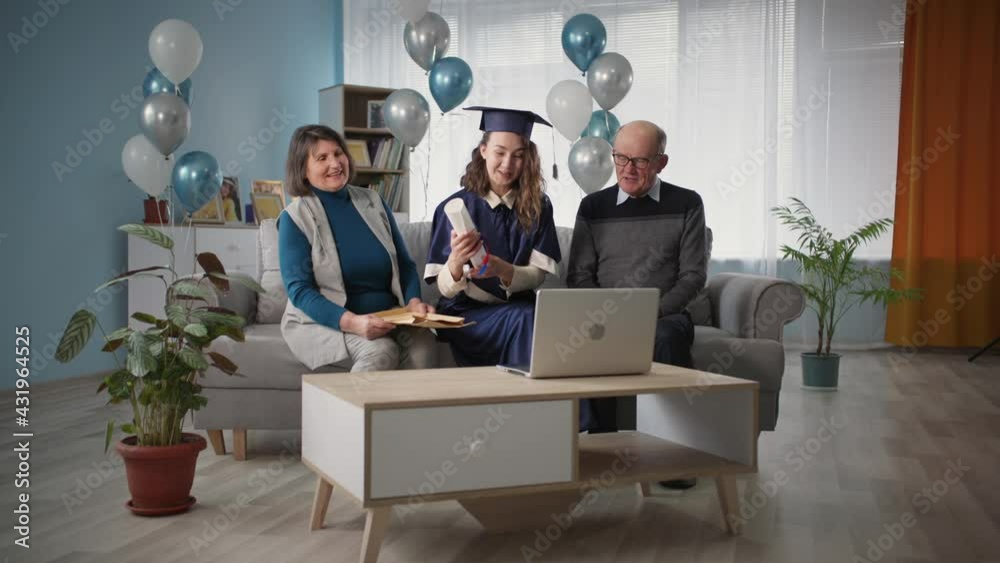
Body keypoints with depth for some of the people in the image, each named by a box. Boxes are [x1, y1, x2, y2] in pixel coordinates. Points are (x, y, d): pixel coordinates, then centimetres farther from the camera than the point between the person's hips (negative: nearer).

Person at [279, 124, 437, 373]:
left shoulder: (373, 202, 12)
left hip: (386, 317, 4)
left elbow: (405, 264, 14)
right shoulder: (295, 218, -2)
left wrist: (413, 301, -8)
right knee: (381, 351, -33)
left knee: (423, 344, -28)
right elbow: (299, 290, -10)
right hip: (323, 323, -4)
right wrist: (351, 322, -27)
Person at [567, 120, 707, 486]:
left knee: (668, 336, -37)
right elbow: (579, 275, 7)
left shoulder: (686, 204, 6)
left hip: (665, 315, -1)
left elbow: (693, 276, 0)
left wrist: (652, 312, -14)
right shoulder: (593, 206, 11)